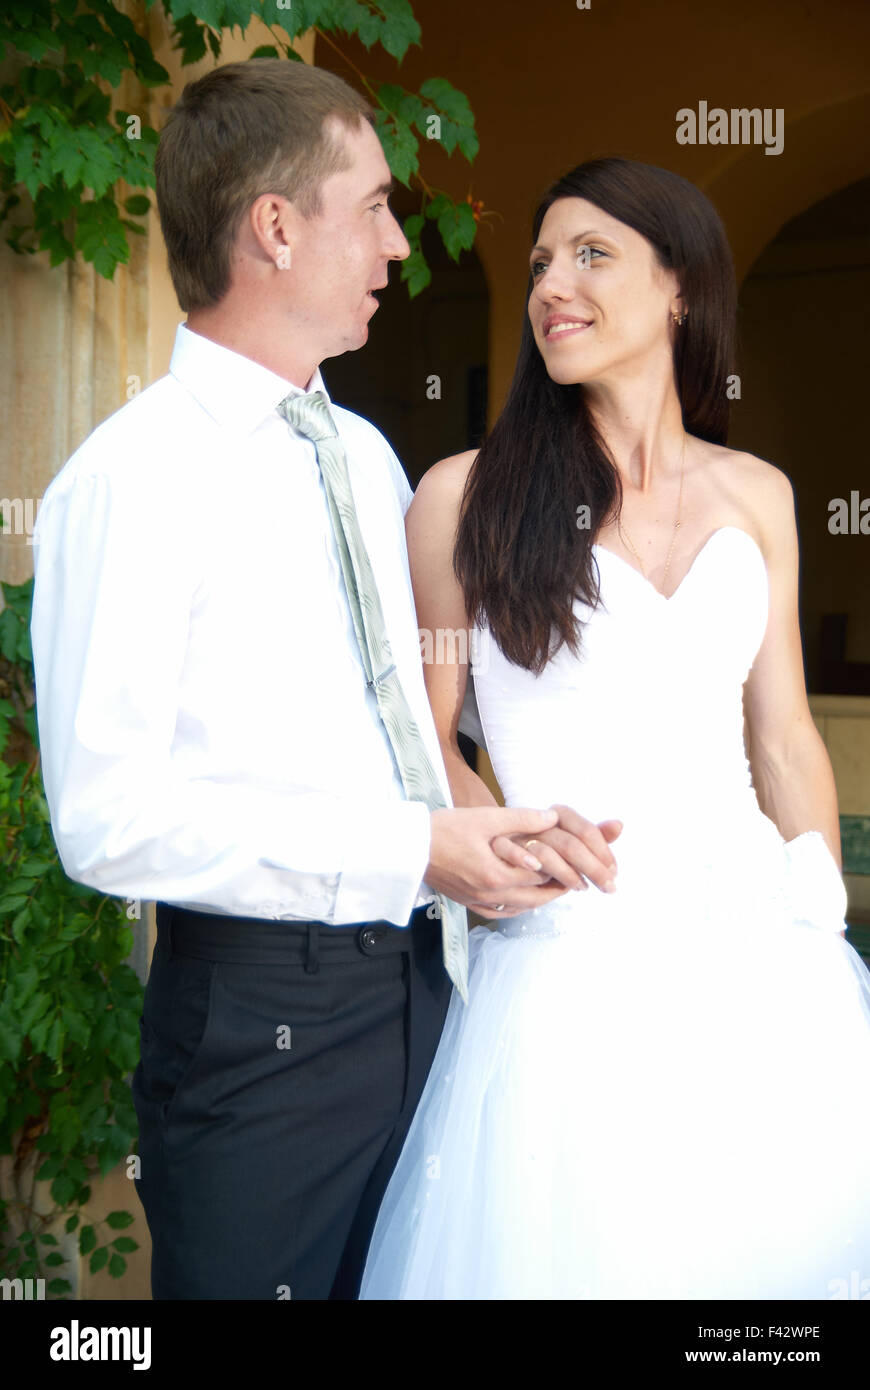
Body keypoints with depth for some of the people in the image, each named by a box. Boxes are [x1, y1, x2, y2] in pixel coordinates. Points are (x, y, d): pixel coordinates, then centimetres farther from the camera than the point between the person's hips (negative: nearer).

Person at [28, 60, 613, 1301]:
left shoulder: (367, 457, 11)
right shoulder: (131, 479, -14)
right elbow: (110, 818, -21)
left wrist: (484, 840, 0)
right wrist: (413, 857, -20)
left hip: (421, 984, 7)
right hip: (259, 1018, -7)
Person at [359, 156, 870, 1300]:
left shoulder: (755, 495, 8)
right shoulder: (468, 495, -3)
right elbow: (422, 733, 3)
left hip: (762, 946, 4)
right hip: (572, 966, -3)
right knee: (586, 1246, 4)